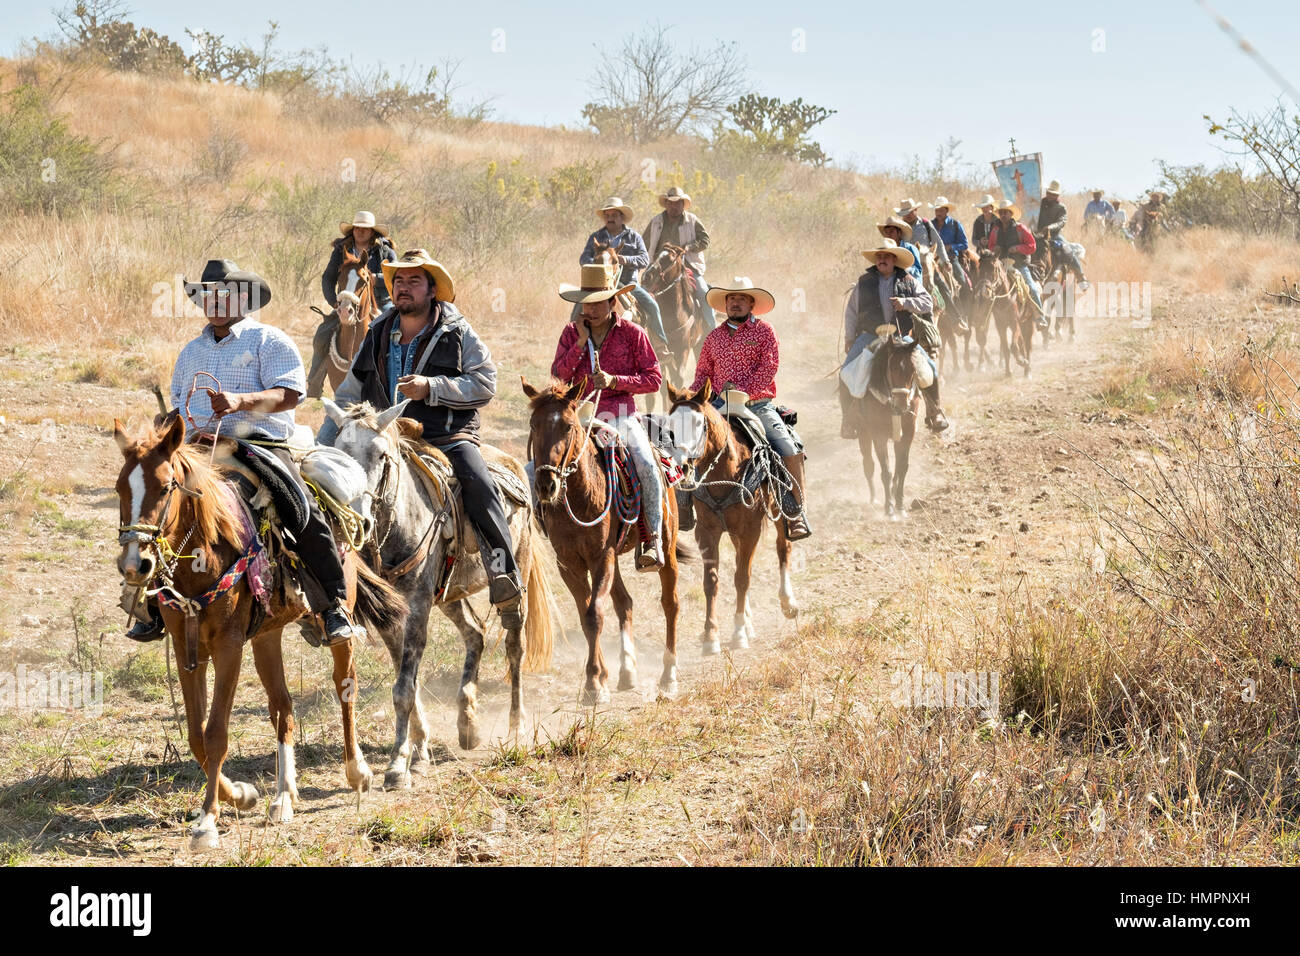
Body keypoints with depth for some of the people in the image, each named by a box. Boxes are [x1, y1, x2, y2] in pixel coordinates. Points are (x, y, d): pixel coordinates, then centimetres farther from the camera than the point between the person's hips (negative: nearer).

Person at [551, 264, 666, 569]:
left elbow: (653, 379, -1)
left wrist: (614, 381, -14)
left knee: (647, 465, -26)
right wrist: (581, 342, -10)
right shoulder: (571, 333, 8)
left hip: (621, 416, -2)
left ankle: (653, 539, -22)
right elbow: (559, 376, -1)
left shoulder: (632, 333, 1)